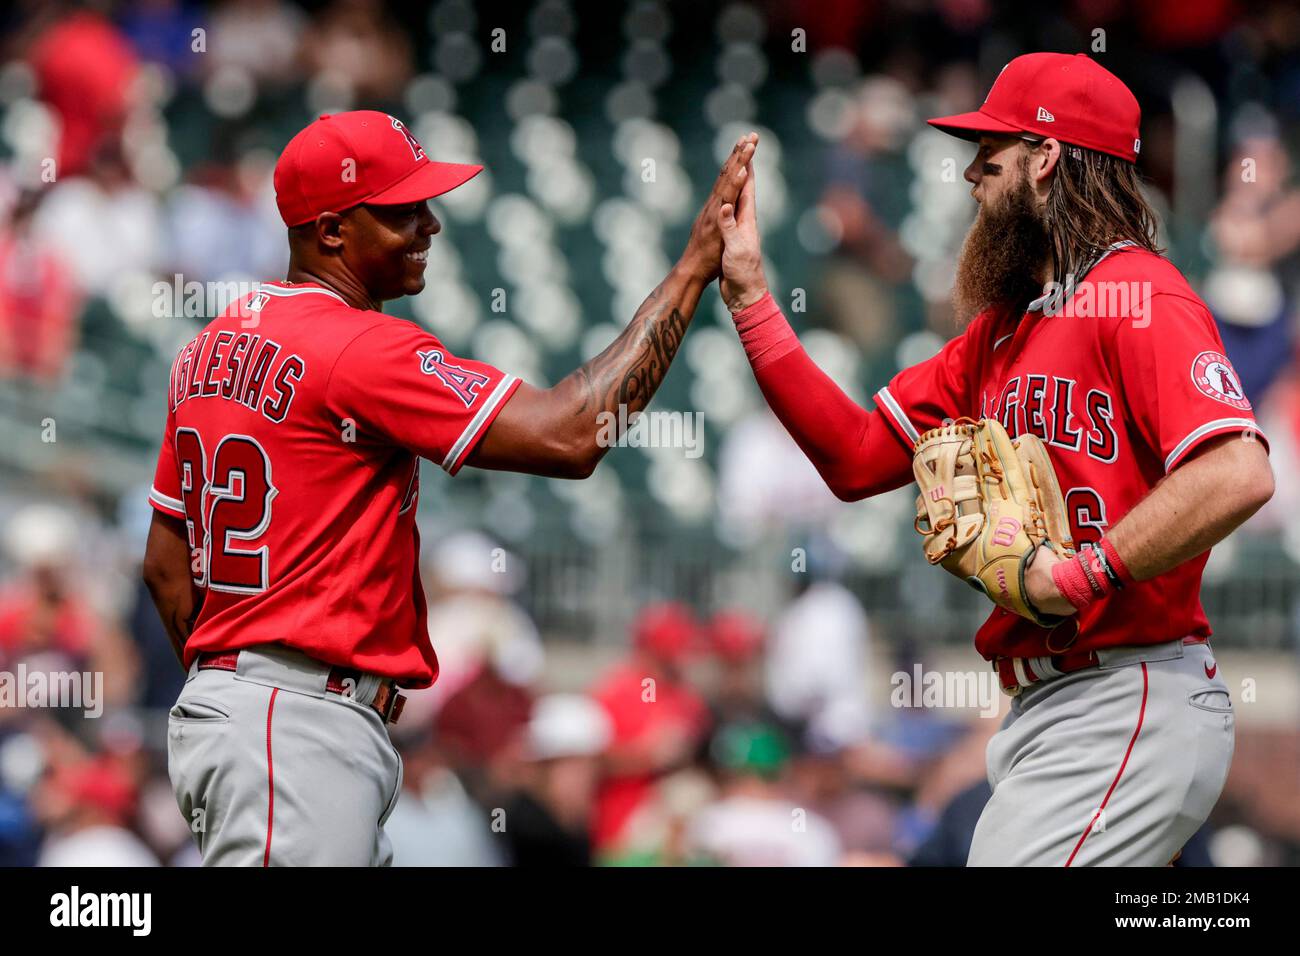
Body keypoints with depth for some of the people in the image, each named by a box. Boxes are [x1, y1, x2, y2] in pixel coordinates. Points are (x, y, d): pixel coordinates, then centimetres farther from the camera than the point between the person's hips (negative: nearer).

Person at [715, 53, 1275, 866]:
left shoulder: (1138, 294, -10)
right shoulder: (999, 330, 20)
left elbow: (1236, 476, -24)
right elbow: (858, 458, 18)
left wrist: (1068, 579, -21)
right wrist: (750, 297, 14)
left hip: (1127, 712, -9)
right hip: (1041, 708, 9)